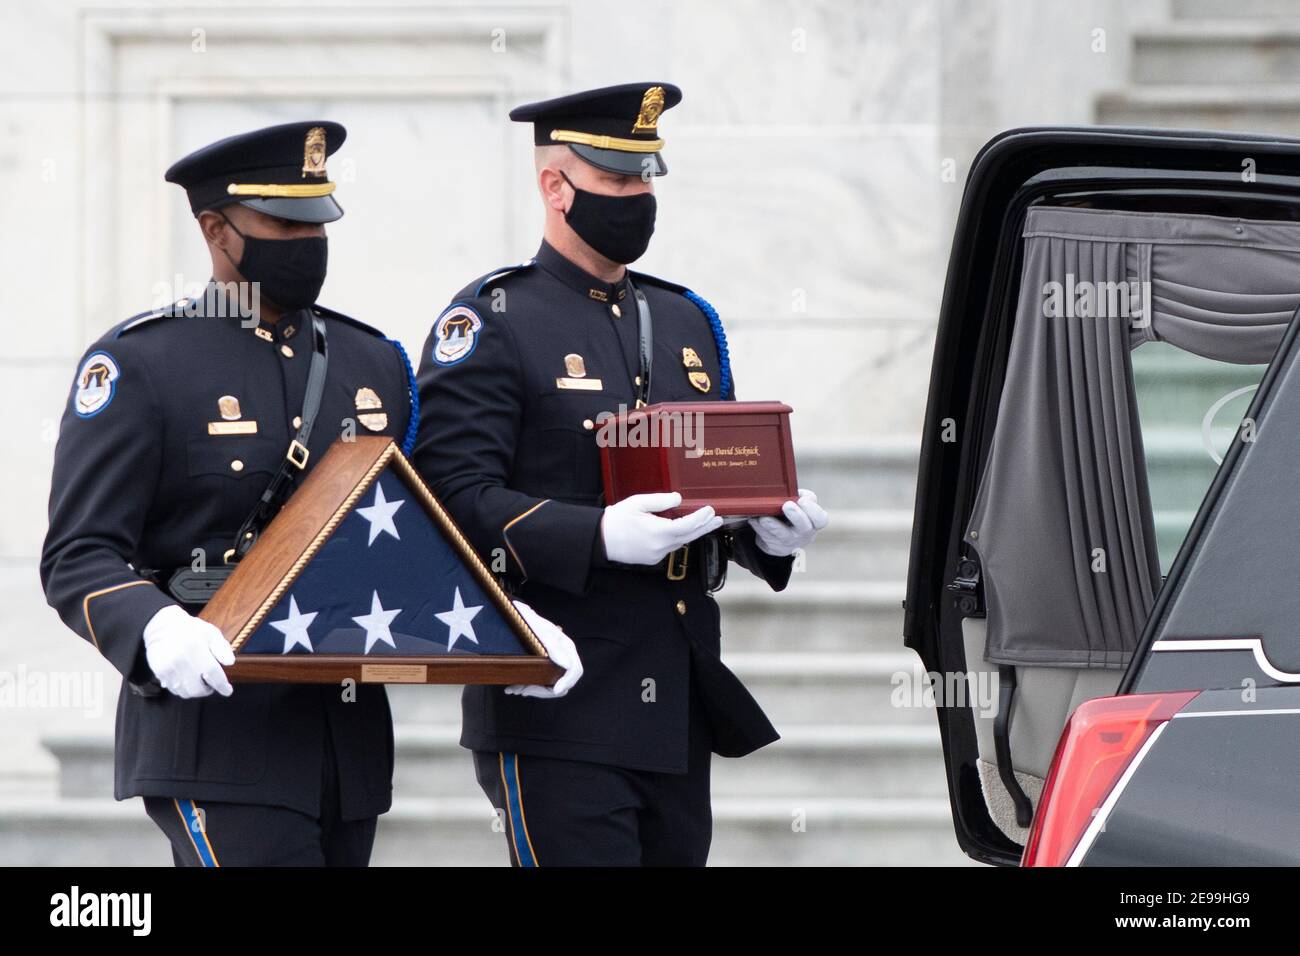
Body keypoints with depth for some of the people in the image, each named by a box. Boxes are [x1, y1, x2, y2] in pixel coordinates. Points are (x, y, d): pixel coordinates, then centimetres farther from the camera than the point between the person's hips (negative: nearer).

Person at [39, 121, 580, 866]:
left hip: (352, 740, 6)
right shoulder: (139, 366, -3)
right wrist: (157, 632, -31)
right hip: (217, 734, -6)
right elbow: (79, 559, -10)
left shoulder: (375, 364, 14)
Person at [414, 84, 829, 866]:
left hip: (683, 708, 7)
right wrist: (600, 536, -27)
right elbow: (456, 498, -14)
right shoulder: (492, 325, -4)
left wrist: (768, 528, 1)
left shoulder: (688, 322, 18)